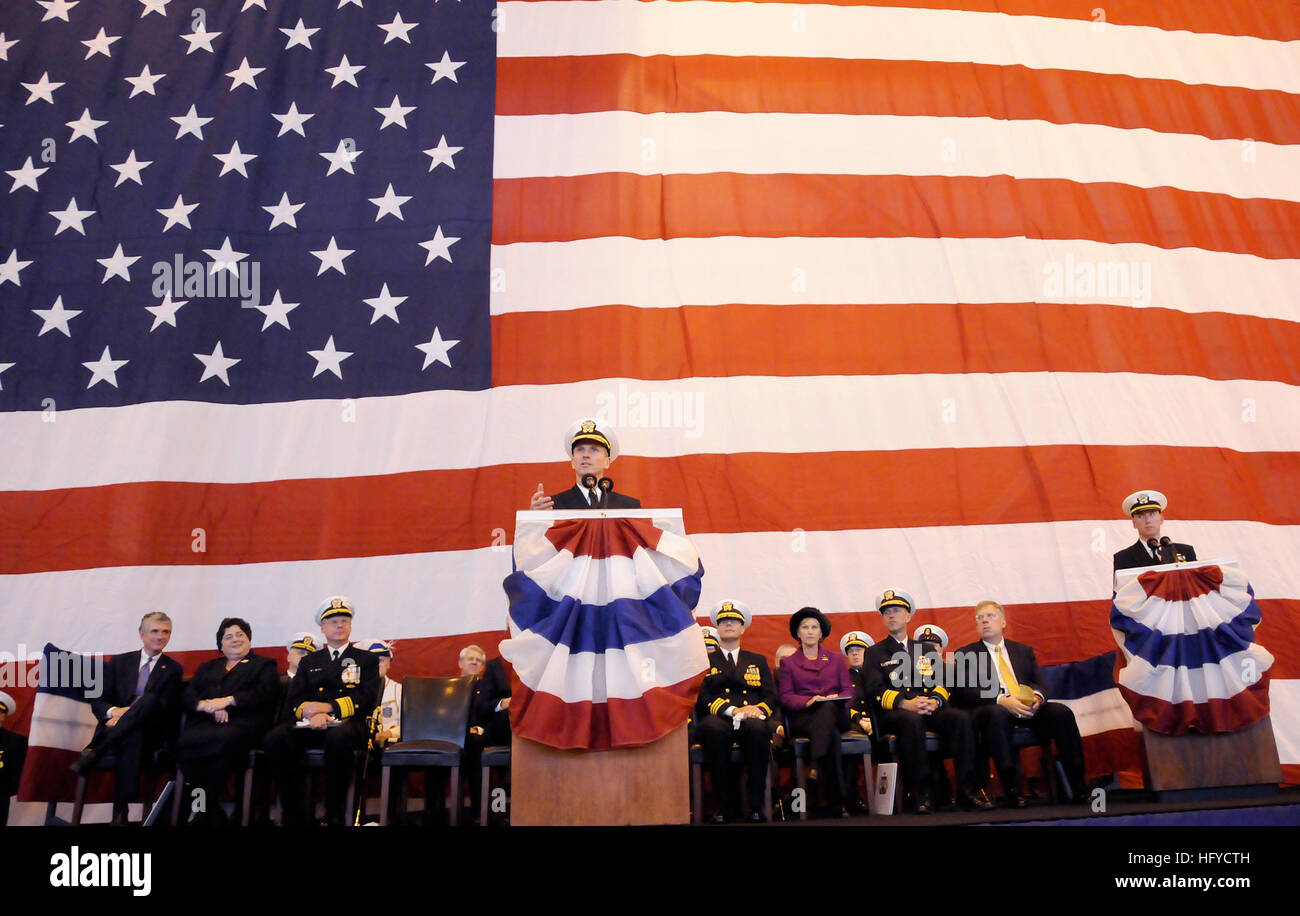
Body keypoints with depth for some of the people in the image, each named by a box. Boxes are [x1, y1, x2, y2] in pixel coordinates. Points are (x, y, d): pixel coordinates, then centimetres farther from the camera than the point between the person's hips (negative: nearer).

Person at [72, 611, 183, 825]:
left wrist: (130, 712, -16)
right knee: (133, 736, -39)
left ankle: (94, 752, -39)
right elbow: (97, 701, 12)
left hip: (151, 734, -1)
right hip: (116, 733, 1)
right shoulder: (119, 662, 20)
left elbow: (169, 710, 1)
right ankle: (120, 813, -43)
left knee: (150, 699, -35)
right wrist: (113, 711, -13)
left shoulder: (173, 669, 14)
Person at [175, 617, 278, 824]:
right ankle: (214, 814, -25)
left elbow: (265, 693, 2)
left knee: (223, 740, -39)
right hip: (204, 722, 4)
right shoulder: (207, 667, 35)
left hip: (240, 723, -3)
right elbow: (188, 695, 18)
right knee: (183, 743, -32)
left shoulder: (264, 664, 22)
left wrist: (228, 701, -9)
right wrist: (205, 705, -5)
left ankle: (203, 811, -25)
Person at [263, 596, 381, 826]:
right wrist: (313, 714, -12)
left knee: (338, 737, -39)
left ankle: (334, 818, -28)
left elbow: (367, 700, 1)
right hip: (311, 725, 3)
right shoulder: (309, 662, 25)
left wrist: (326, 707, -10)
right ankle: (294, 817, -21)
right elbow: (294, 700, 12)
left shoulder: (366, 660, 17)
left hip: (348, 723, -3)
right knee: (275, 737, -29)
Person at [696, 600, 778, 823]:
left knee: (758, 729, -37)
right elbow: (702, 697, 5)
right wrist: (732, 710, -13)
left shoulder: (758, 661, 28)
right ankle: (727, 805, -27)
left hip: (752, 719, 1)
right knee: (715, 729, -39)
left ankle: (757, 805, -27)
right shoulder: (705, 660, 21)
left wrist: (758, 709, -9)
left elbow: (771, 696, 15)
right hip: (718, 719, -1)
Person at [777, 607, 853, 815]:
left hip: (835, 714, 1)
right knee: (831, 734, -39)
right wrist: (808, 701, -14)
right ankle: (838, 800, -43)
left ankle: (815, 767, -52)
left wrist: (836, 698, -12)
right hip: (803, 718, -1)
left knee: (827, 708, -41)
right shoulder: (788, 663, 20)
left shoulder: (836, 659, 25)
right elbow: (786, 697, 8)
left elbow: (849, 691, 14)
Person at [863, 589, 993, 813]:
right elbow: (876, 691, -2)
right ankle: (923, 792, -32)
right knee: (912, 721, -37)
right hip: (894, 713, -3)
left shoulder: (926, 651, 23)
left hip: (929, 710, 3)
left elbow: (941, 683, 12)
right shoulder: (875, 653, 12)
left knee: (960, 718, -27)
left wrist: (934, 701, -12)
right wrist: (906, 704, -19)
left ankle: (967, 788, -25)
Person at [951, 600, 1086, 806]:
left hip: (1027, 708, 4)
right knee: (997, 713, -38)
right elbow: (964, 690, -4)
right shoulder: (964, 655, 12)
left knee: (1061, 712, -24)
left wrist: (1036, 697, -12)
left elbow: (1039, 683, 14)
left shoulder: (1024, 651, 24)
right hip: (990, 709, -4)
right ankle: (1012, 791, -39)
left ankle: (1077, 787, -22)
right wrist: (1002, 701, -19)